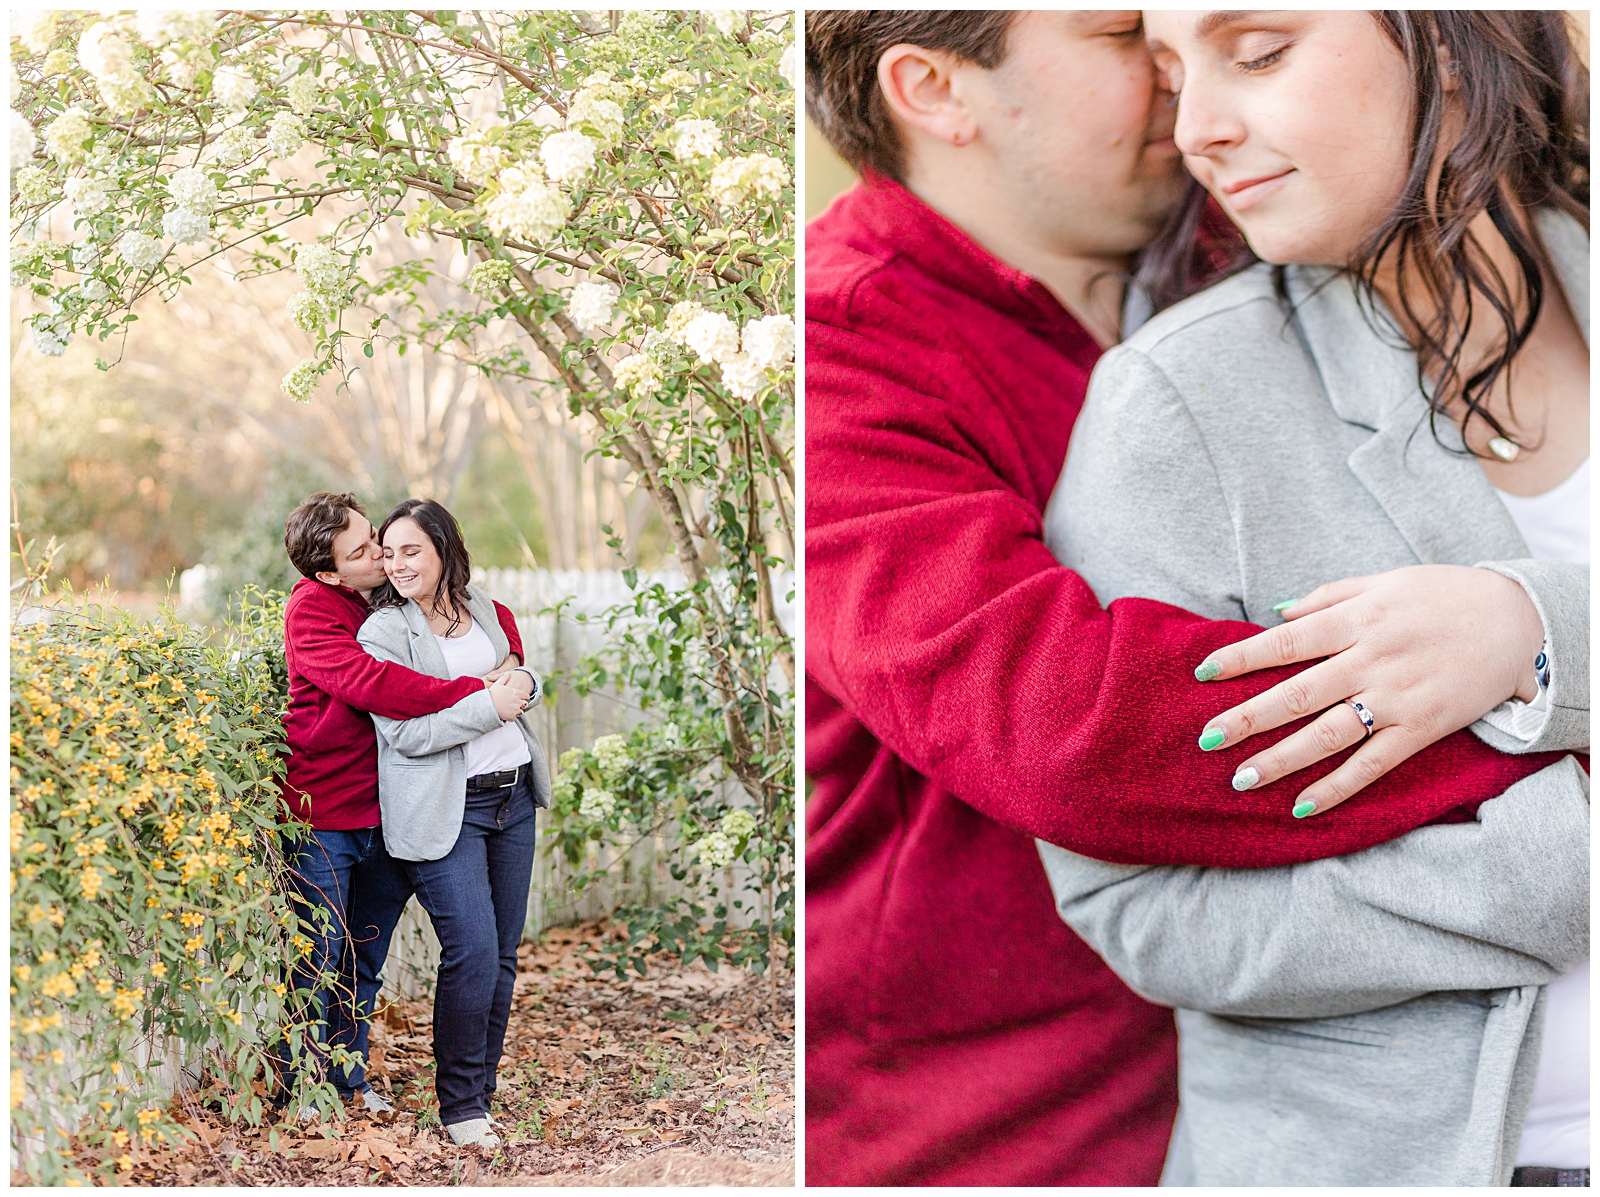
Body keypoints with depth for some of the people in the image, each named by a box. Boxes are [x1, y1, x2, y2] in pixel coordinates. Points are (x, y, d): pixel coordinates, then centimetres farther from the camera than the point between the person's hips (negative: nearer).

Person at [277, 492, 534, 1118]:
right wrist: (478, 693, -29)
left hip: (384, 808, 6)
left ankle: (349, 1080, 27)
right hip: (321, 815, -6)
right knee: (318, 957, -2)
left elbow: (491, 613, 19)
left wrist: (510, 662, -3)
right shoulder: (312, 609, -11)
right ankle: (297, 1090, 11)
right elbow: (371, 683, -26)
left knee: (366, 959, 14)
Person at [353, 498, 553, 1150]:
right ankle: (459, 1105, 2)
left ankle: (482, 1090, 19)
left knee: (503, 956, 7)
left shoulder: (480, 606, 11)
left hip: (511, 796, 6)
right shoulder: (382, 633, -7)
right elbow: (406, 733, -15)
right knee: (473, 955, -13)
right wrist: (491, 707, -17)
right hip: (443, 811, -6)